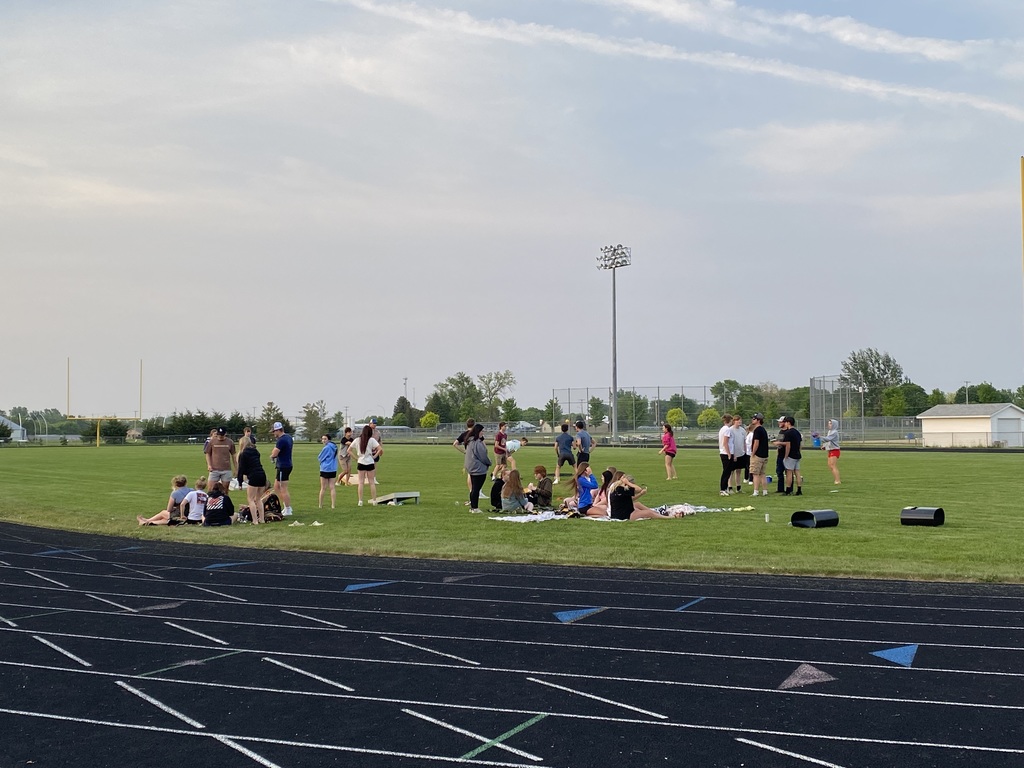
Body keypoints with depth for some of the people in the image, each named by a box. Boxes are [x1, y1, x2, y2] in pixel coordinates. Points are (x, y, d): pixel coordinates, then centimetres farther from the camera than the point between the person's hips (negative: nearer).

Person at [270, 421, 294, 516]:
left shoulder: (281, 440, -20)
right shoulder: (288, 437, 10)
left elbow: (274, 454, -21)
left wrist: (272, 455, 1)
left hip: (283, 467, -10)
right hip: (287, 465, 10)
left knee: (283, 490, -2)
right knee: (276, 488, 17)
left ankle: (288, 510, 5)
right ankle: (287, 507, 21)